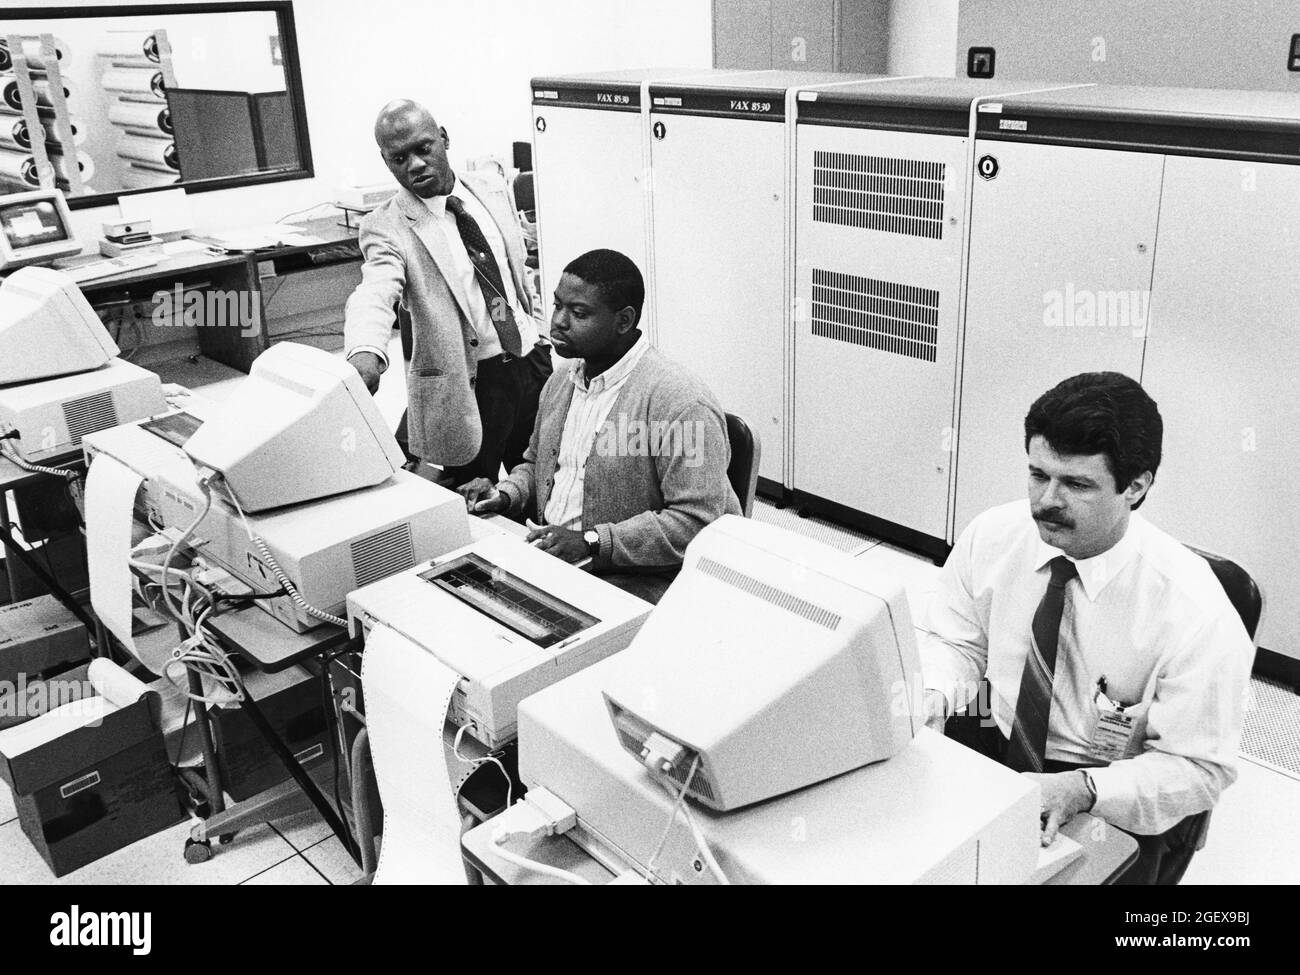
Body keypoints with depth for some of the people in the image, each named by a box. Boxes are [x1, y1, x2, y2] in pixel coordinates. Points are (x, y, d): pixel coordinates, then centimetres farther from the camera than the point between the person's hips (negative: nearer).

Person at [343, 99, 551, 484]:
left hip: (532, 362, 5)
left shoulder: (493, 192, 5)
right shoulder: (387, 228, -12)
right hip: (467, 386, -5)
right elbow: (374, 293, -31)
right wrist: (365, 352, -51)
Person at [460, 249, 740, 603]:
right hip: (549, 556, 8)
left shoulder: (681, 403, -18)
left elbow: (697, 521, -21)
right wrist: (506, 495, 4)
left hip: (636, 581, -8)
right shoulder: (561, 381, 12)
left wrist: (592, 541, -24)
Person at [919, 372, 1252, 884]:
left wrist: (1083, 789, -30)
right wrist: (930, 697, -17)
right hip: (992, 750, 3)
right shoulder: (991, 536, -11)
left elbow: (1199, 768, -15)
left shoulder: (1195, 612, -22)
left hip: (1117, 806, -3)